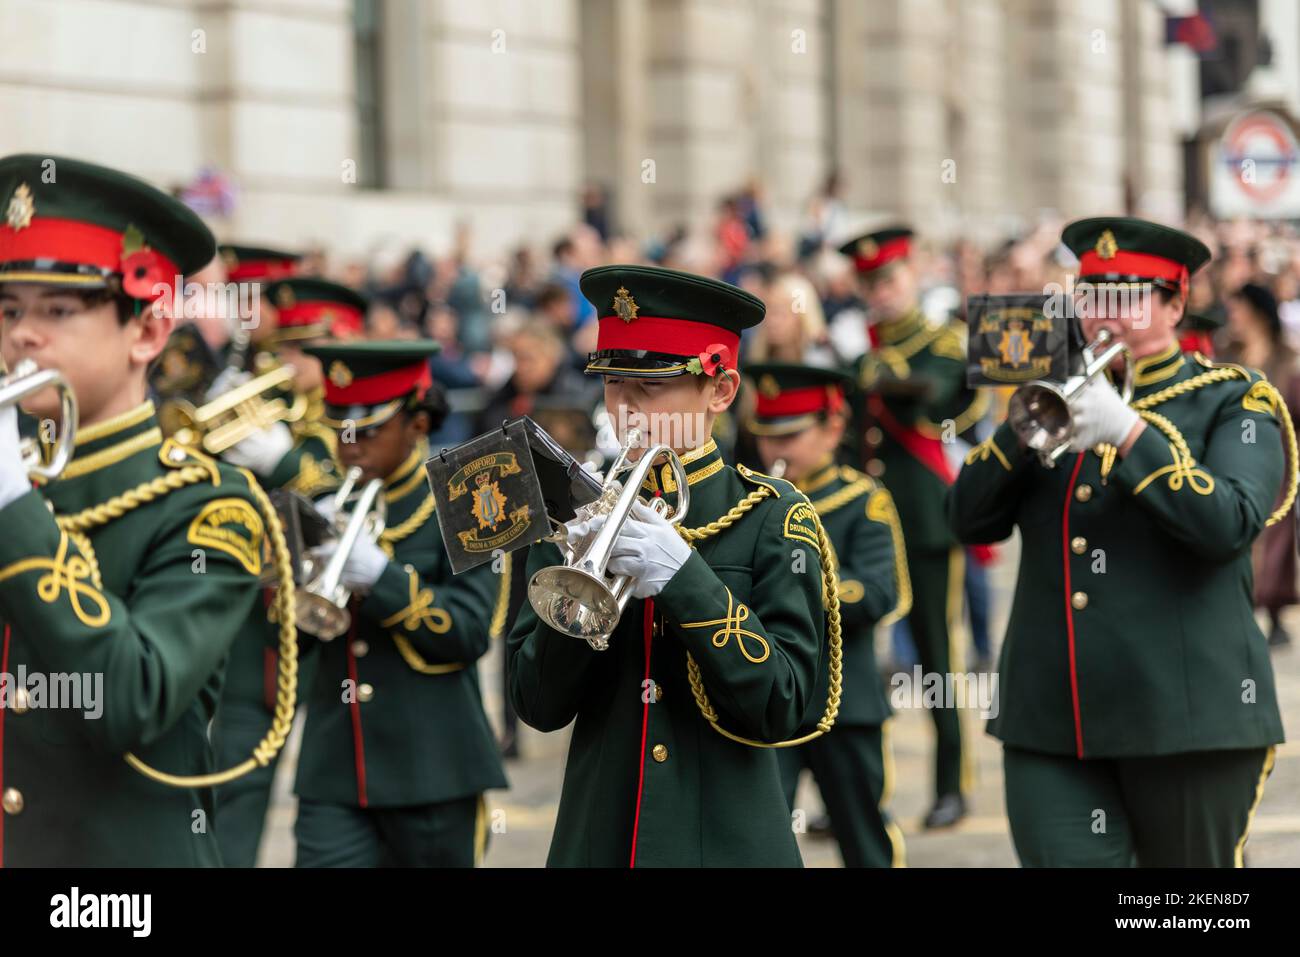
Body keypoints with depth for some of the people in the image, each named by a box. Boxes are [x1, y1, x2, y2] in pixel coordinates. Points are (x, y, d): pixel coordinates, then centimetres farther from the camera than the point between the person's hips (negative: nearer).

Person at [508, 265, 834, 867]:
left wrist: (687, 578, -21)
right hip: (597, 839, 2)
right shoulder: (577, 513, 3)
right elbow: (539, 708, -2)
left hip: (729, 841, -2)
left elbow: (782, 709, -12)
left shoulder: (775, 518, -5)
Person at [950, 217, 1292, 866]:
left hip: (1185, 714, -3)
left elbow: (1230, 524, -16)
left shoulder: (1232, 402, 2)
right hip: (1050, 720, 3)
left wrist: (1128, 431, -21)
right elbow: (971, 520, 5)